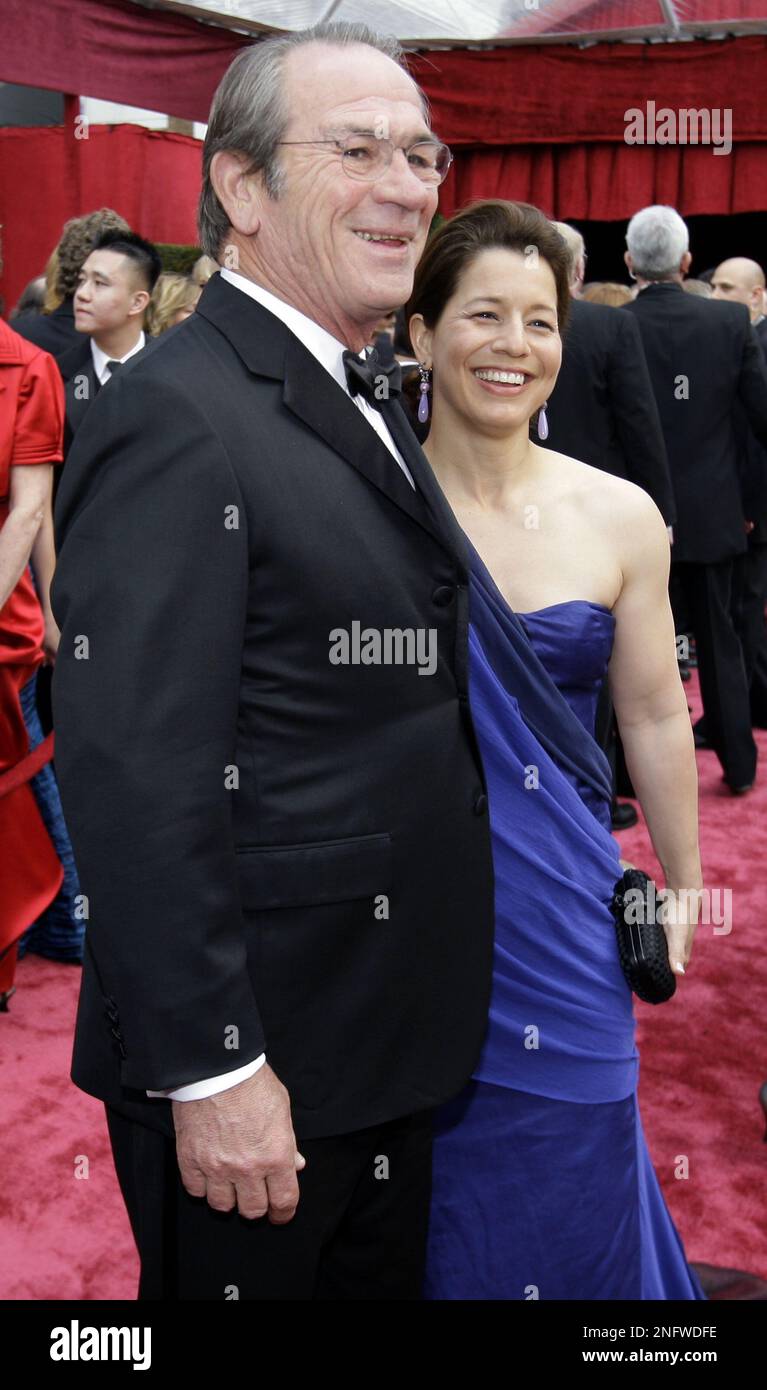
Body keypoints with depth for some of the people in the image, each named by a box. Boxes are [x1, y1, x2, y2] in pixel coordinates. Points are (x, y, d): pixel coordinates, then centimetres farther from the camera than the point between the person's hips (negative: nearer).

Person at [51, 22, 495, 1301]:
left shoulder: (365, 401, 11)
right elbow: (138, 783, -24)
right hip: (256, 1063, -9)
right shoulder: (173, 419, -20)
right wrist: (211, 1067, -21)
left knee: (384, 1281, 25)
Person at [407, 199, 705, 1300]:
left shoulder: (619, 516, -4)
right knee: (431, 1213, 16)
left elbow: (654, 717, 5)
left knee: (568, 1203, 15)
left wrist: (683, 885, 12)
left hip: (562, 922, 2)